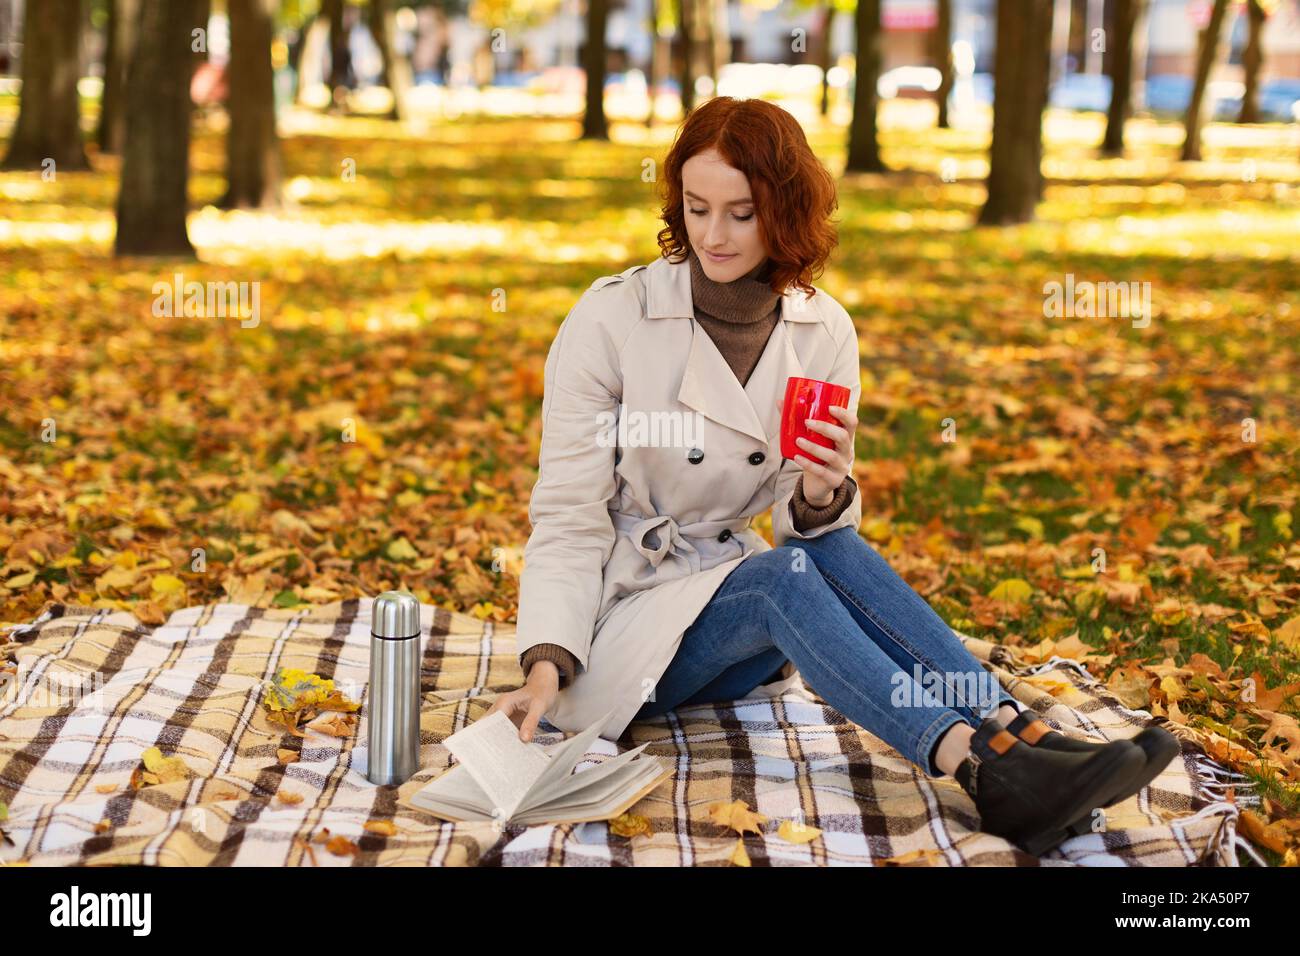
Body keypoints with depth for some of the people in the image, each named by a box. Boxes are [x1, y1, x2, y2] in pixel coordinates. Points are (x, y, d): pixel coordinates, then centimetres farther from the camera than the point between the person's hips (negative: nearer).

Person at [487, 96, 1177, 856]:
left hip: (732, 610, 4)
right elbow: (569, 520, -12)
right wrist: (548, 665, -27)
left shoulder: (824, 333, -1)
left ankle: (1019, 736, -37)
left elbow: (813, 528, 1)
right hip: (618, 622, -3)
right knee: (783, 576, -32)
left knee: (835, 549, -28)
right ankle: (986, 773, -47)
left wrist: (823, 494, -24)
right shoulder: (610, 321, -12)